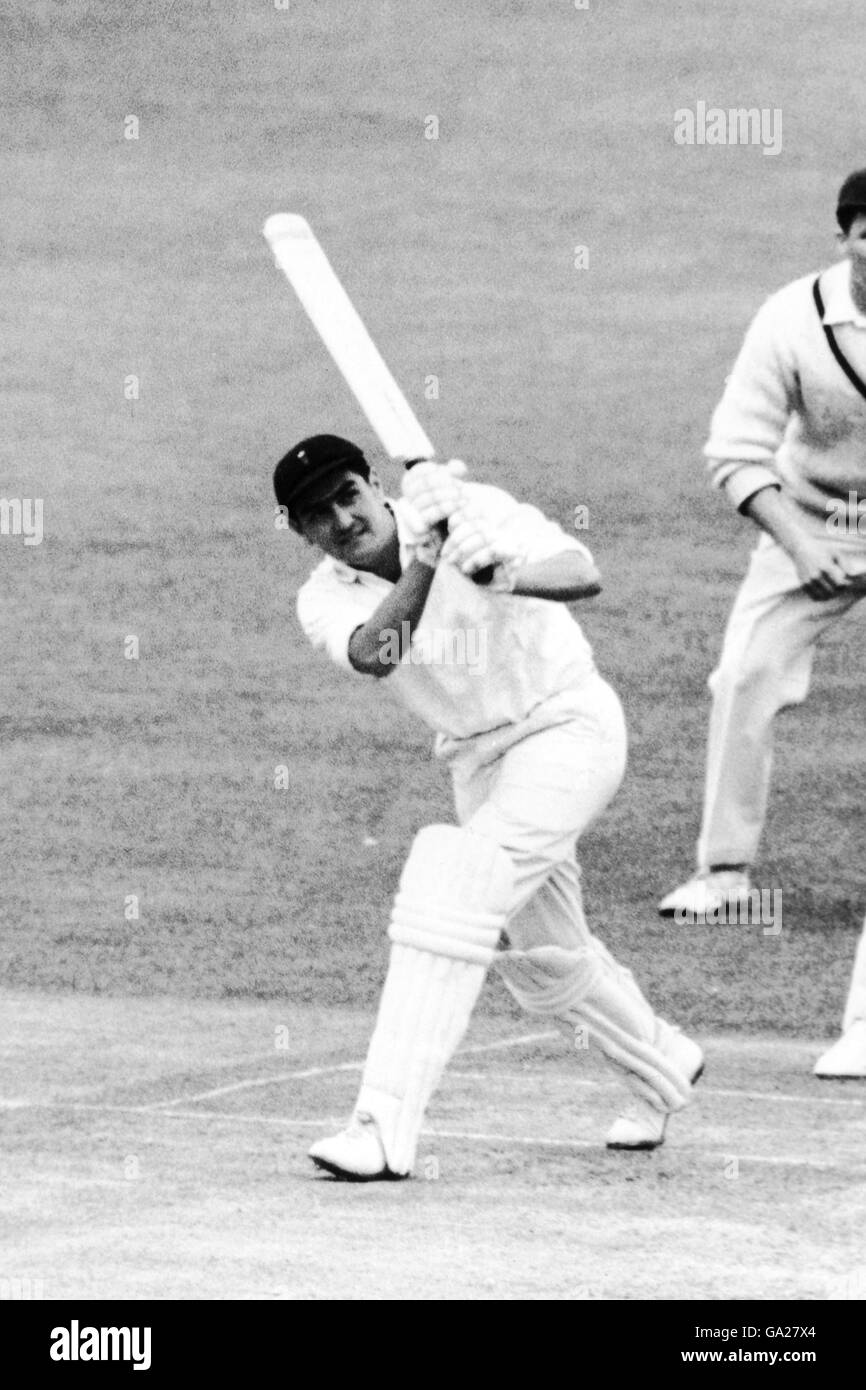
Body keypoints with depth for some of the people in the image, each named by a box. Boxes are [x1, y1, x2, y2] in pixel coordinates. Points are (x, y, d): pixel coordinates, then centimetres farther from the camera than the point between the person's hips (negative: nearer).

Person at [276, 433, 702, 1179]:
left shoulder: (471, 510, -19)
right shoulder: (326, 599, -8)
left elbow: (583, 574, -33)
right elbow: (373, 654, -31)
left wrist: (502, 573, -53)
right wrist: (424, 558, -43)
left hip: (568, 722, -7)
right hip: (477, 755, 7)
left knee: (453, 888, -24)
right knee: (538, 955, 15)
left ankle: (386, 1129, -29)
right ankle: (662, 1069, 45)